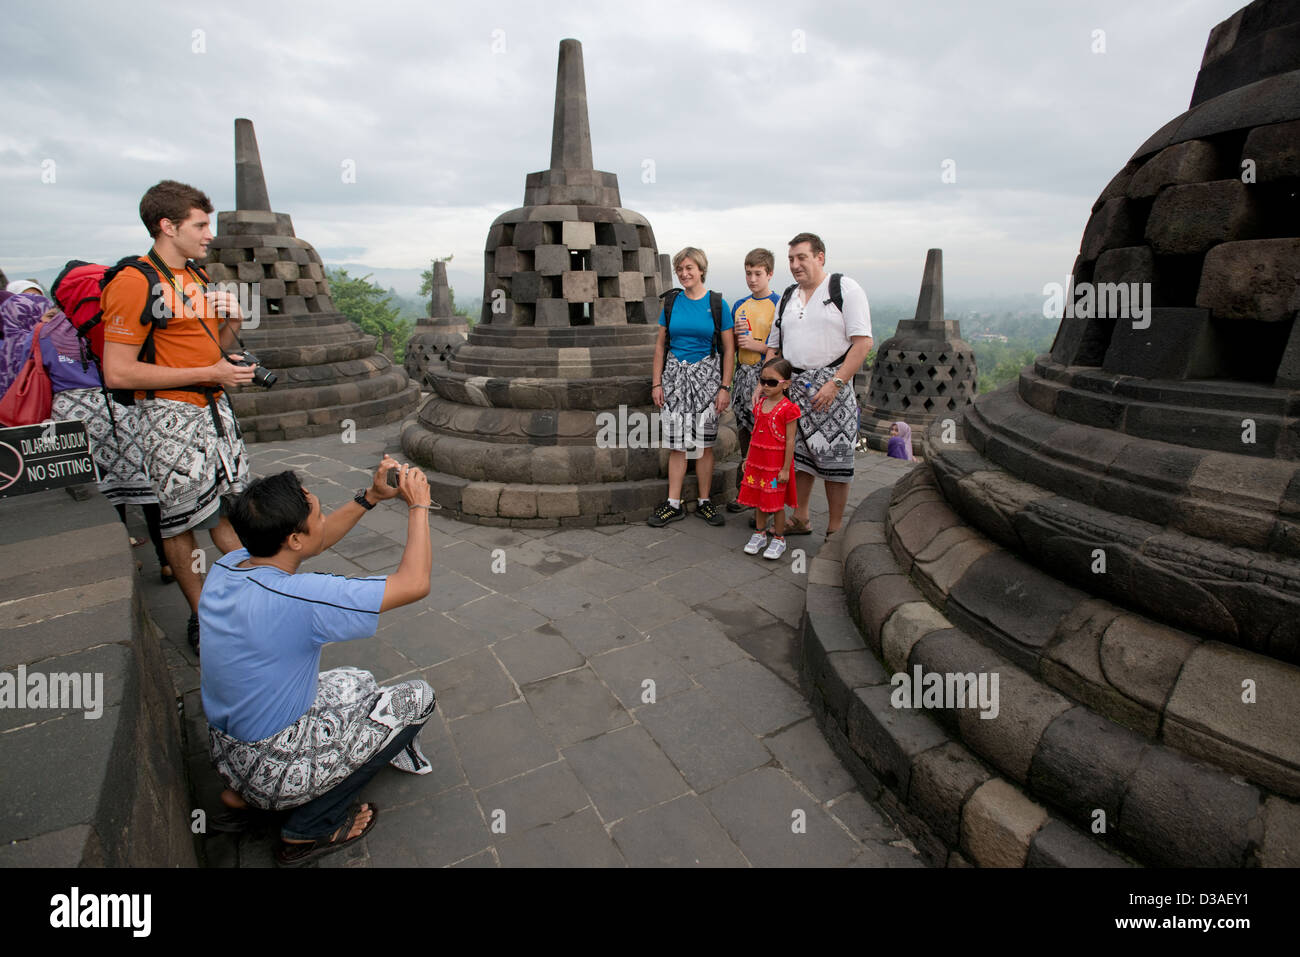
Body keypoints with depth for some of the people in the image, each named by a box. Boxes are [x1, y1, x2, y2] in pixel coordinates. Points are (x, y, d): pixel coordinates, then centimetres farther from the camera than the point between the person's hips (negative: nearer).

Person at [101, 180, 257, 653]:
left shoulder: (197, 276, 13)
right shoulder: (134, 282, -13)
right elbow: (118, 372, -18)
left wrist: (231, 324, 1)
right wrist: (208, 374, -18)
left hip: (215, 407, 8)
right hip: (171, 416, -7)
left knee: (228, 507, 13)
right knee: (182, 521, 2)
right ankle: (200, 619, 15)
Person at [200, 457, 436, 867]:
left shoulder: (226, 566, -9)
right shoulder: (296, 598, -33)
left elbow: (316, 540, 8)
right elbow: (415, 583, -29)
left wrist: (371, 495, -1)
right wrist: (417, 505, -18)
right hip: (272, 767, -8)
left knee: (358, 683, 26)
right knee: (417, 697, 1)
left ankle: (245, 791, 20)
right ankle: (308, 829, 7)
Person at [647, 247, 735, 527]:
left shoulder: (717, 304, 0)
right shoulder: (671, 302, 7)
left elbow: (729, 350, 1)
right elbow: (660, 345, 9)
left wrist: (725, 388, -6)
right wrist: (656, 383, 3)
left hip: (706, 375, -2)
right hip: (675, 374, 2)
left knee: (704, 443, 2)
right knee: (677, 443, 2)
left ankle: (704, 502, 15)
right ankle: (674, 504, 10)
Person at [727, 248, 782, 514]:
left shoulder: (779, 305, -3)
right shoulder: (739, 306, 15)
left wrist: (756, 345, -13)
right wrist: (736, 337, -1)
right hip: (742, 373, 6)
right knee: (744, 432, 10)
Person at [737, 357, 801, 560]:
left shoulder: (787, 408, -14)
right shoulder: (760, 404, 6)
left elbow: (790, 441, -14)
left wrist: (785, 469, -15)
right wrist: (748, 458, 14)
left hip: (776, 464, -6)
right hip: (757, 460, 6)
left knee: (776, 502, 4)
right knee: (758, 499, 14)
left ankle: (779, 538, 19)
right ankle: (759, 534, 29)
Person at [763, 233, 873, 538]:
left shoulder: (845, 289, -3)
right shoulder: (788, 297, 16)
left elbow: (863, 343, -10)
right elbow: (773, 347, 20)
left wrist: (835, 383, -18)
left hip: (830, 384, -5)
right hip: (793, 385, 5)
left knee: (833, 456, -2)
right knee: (799, 454, 9)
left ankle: (834, 529, 9)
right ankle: (800, 519, 23)